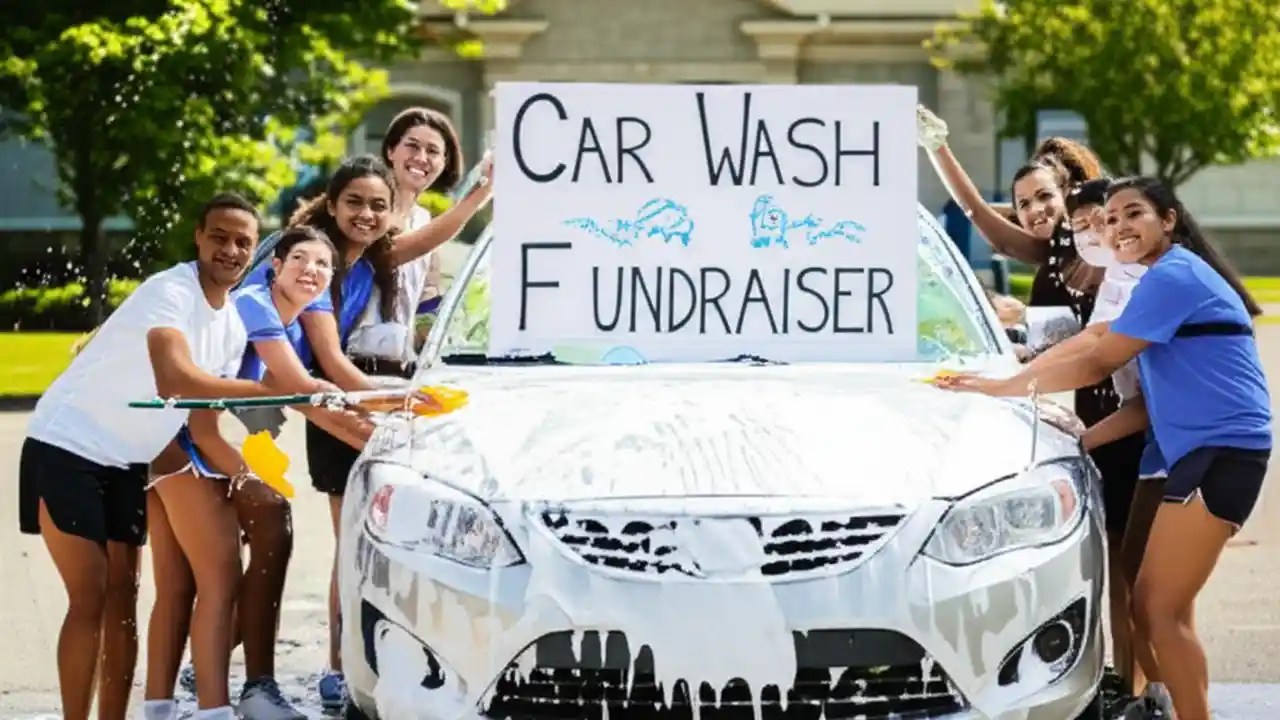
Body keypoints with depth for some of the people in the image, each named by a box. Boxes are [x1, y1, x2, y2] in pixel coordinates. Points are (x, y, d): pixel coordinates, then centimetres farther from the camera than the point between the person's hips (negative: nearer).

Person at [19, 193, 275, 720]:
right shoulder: (169, 292, -24)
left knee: (122, 597, 8)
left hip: (126, 461, 8)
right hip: (67, 445, -8)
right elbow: (176, 380, -42)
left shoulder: (234, 326, 4)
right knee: (90, 598, -13)